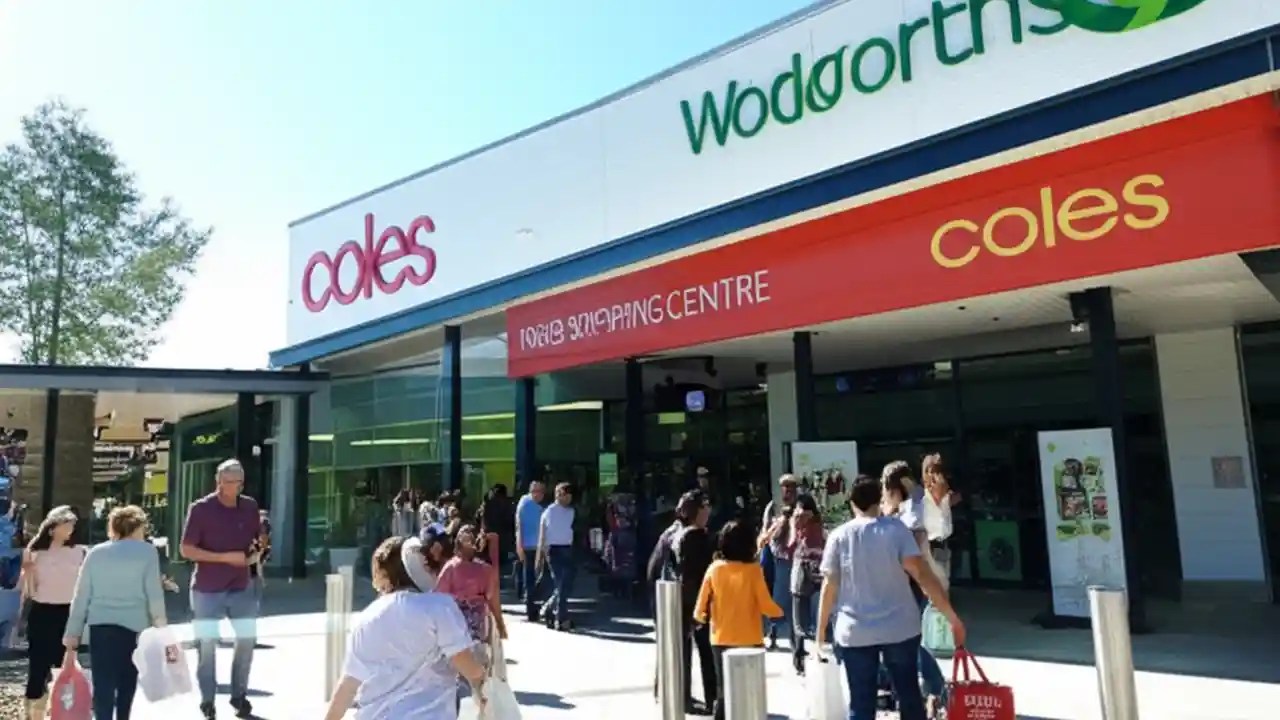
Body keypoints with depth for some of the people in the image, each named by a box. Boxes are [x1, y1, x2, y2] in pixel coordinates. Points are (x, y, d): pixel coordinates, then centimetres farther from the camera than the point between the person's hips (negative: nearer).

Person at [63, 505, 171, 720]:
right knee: (126, 684, 16)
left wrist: (73, 636, 14)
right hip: (133, 626, -2)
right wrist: (162, 630, 4)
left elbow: (81, 597, 10)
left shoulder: (96, 553, 12)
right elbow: (154, 595, -1)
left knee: (103, 687, 1)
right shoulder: (147, 551, 2)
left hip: (100, 626, 2)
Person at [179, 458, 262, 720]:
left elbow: (260, 539, 16)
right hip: (207, 590, -4)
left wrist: (255, 554, -7)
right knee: (207, 644, 4)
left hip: (241, 587, 4)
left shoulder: (250, 507, 2)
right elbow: (186, 550, -12)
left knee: (248, 639, 8)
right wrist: (225, 557, -20)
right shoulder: (201, 509, -10)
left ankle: (239, 695, 24)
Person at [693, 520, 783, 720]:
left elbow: (700, 607, -3)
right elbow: (765, 606, -11)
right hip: (749, 640, -2)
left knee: (723, 692, 13)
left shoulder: (714, 568, -5)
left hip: (721, 640, 2)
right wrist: (779, 612, 10)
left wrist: (700, 617, 19)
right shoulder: (753, 569, -13)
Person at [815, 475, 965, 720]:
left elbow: (829, 586, -4)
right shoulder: (895, 529, -5)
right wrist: (952, 617, -10)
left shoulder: (838, 536, -3)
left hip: (854, 633, 0)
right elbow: (922, 573, -13)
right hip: (900, 628, 0)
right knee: (909, 695, 17)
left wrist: (821, 631, 5)